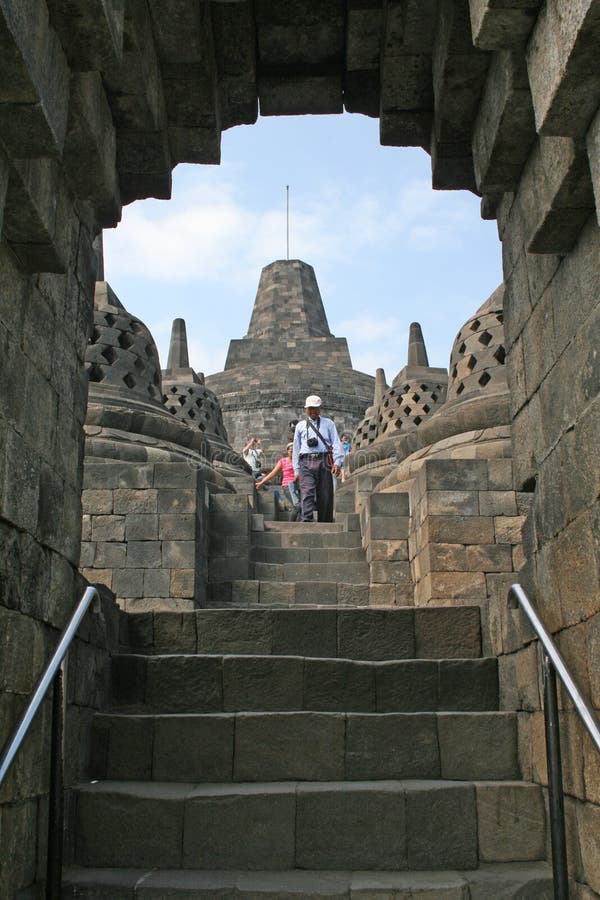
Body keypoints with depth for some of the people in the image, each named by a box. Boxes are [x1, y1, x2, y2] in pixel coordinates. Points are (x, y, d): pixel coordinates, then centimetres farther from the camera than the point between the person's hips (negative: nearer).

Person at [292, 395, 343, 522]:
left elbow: (336, 443, 10)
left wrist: (337, 462, -6)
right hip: (306, 463, 0)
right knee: (307, 493, -17)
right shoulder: (300, 426, 20)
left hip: (323, 462, 0)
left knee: (325, 496, -1)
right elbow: (296, 448, 20)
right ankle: (307, 522, -28)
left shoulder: (328, 423, 17)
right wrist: (297, 470, 12)